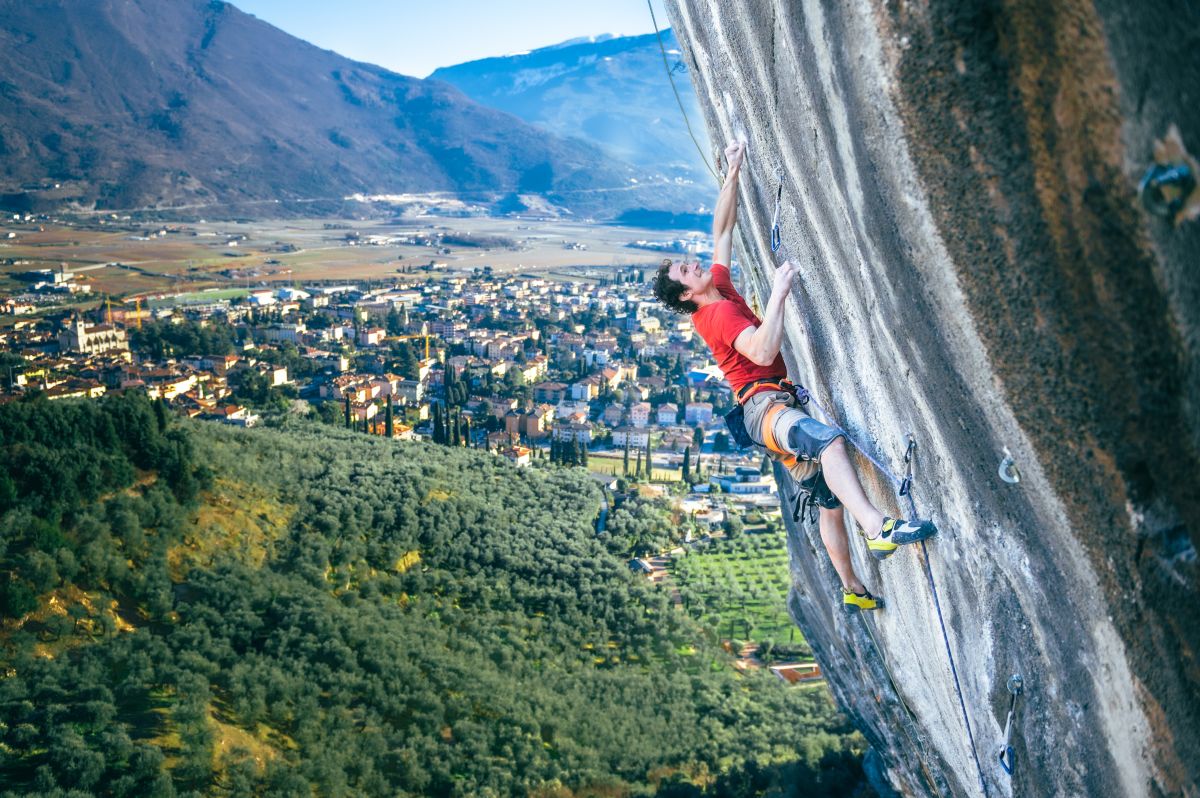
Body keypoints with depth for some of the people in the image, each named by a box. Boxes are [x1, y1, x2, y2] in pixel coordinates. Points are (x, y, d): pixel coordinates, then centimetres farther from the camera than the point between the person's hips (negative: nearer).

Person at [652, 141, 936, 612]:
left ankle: (853, 590, 20)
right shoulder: (721, 312, -11)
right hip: (764, 405, -10)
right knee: (828, 438, -40)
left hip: (777, 404, 10)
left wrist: (733, 172, 17)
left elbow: (722, 230, 21)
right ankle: (878, 530, -57)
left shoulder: (720, 293, 15)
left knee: (829, 502, 12)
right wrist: (778, 293, -25)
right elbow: (763, 351, -28)